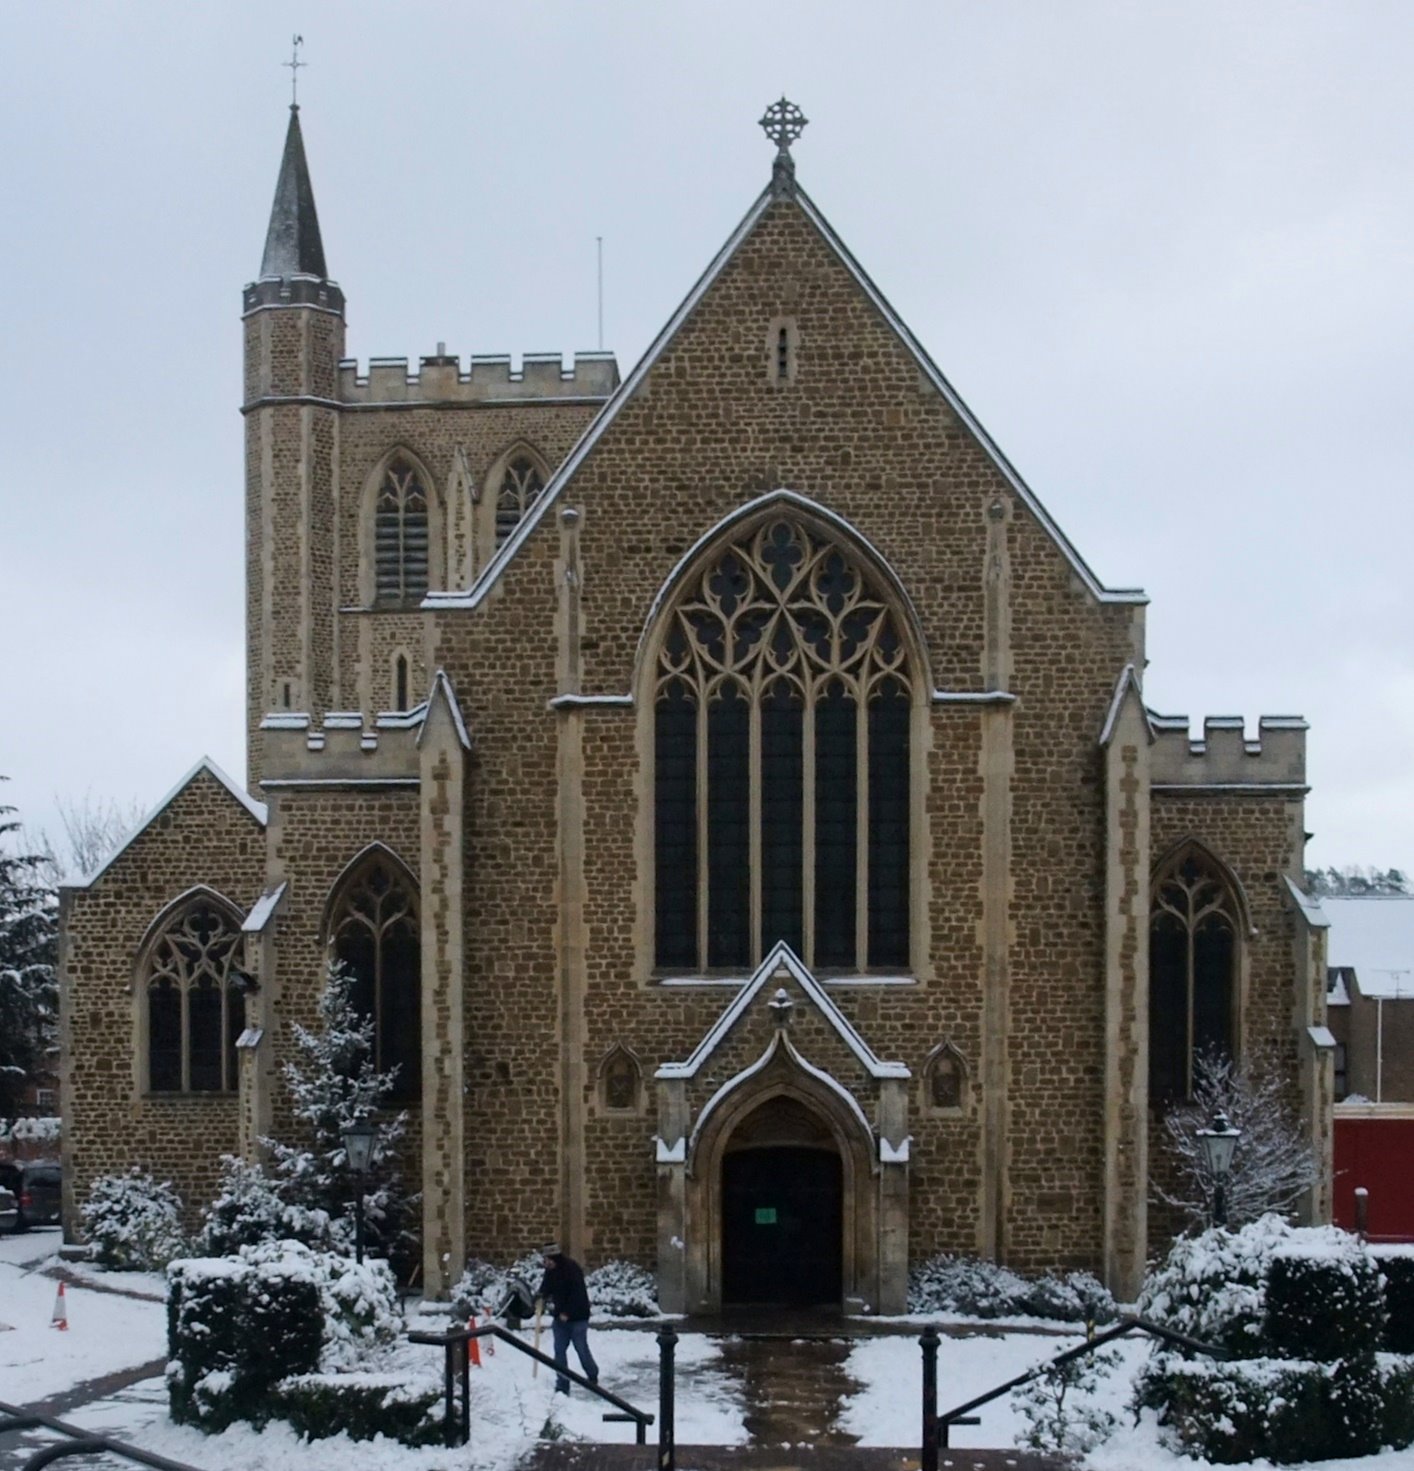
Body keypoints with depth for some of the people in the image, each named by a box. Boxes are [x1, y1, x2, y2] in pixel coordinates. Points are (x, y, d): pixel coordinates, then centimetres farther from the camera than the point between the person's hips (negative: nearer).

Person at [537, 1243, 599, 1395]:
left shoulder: (572, 1268, -18)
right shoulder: (550, 1271, 4)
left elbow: (577, 1294, -21)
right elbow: (546, 1287, 9)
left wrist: (567, 1313, -22)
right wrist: (541, 1295, -14)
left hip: (577, 1317, -7)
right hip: (560, 1317, 7)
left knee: (581, 1348, 0)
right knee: (559, 1350, 2)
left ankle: (593, 1378, 22)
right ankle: (562, 1386, 5)